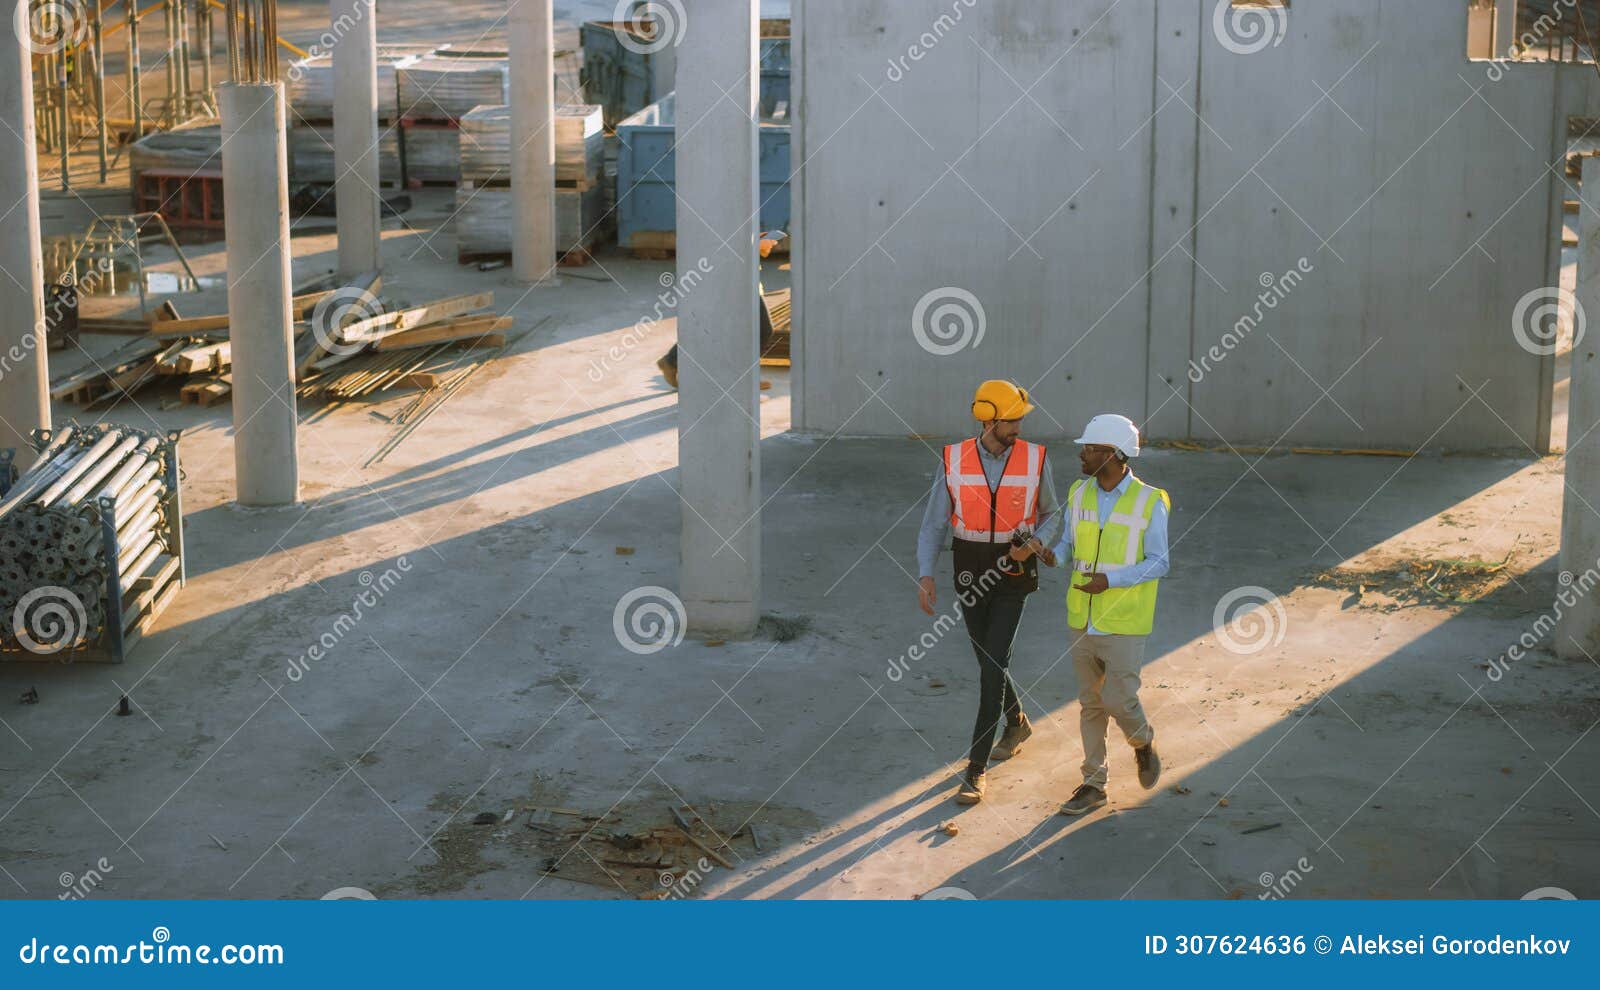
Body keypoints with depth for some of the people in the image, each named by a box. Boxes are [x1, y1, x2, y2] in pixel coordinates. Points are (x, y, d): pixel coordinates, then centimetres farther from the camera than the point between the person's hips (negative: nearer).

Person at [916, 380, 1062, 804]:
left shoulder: (1034, 459, -9)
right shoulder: (953, 461, -8)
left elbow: (1050, 512, 7)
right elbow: (933, 524, -3)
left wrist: (1036, 543, -14)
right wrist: (925, 575, -15)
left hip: (1013, 574, -2)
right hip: (970, 574, 2)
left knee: (993, 665, -12)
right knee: (989, 658, 18)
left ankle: (975, 769, -9)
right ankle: (1016, 723, 49)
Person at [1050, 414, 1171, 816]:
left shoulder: (1150, 503, -13)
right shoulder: (1079, 494, 0)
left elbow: (1159, 564, -10)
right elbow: (1068, 548, 8)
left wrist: (1111, 580, -23)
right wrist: (1050, 554, -15)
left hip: (1124, 623, -4)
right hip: (1082, 619, 4)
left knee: (1119, 700, -6)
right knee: (1091, 703, 10)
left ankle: (1143, 742, 27)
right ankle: (1093, 784, 19)